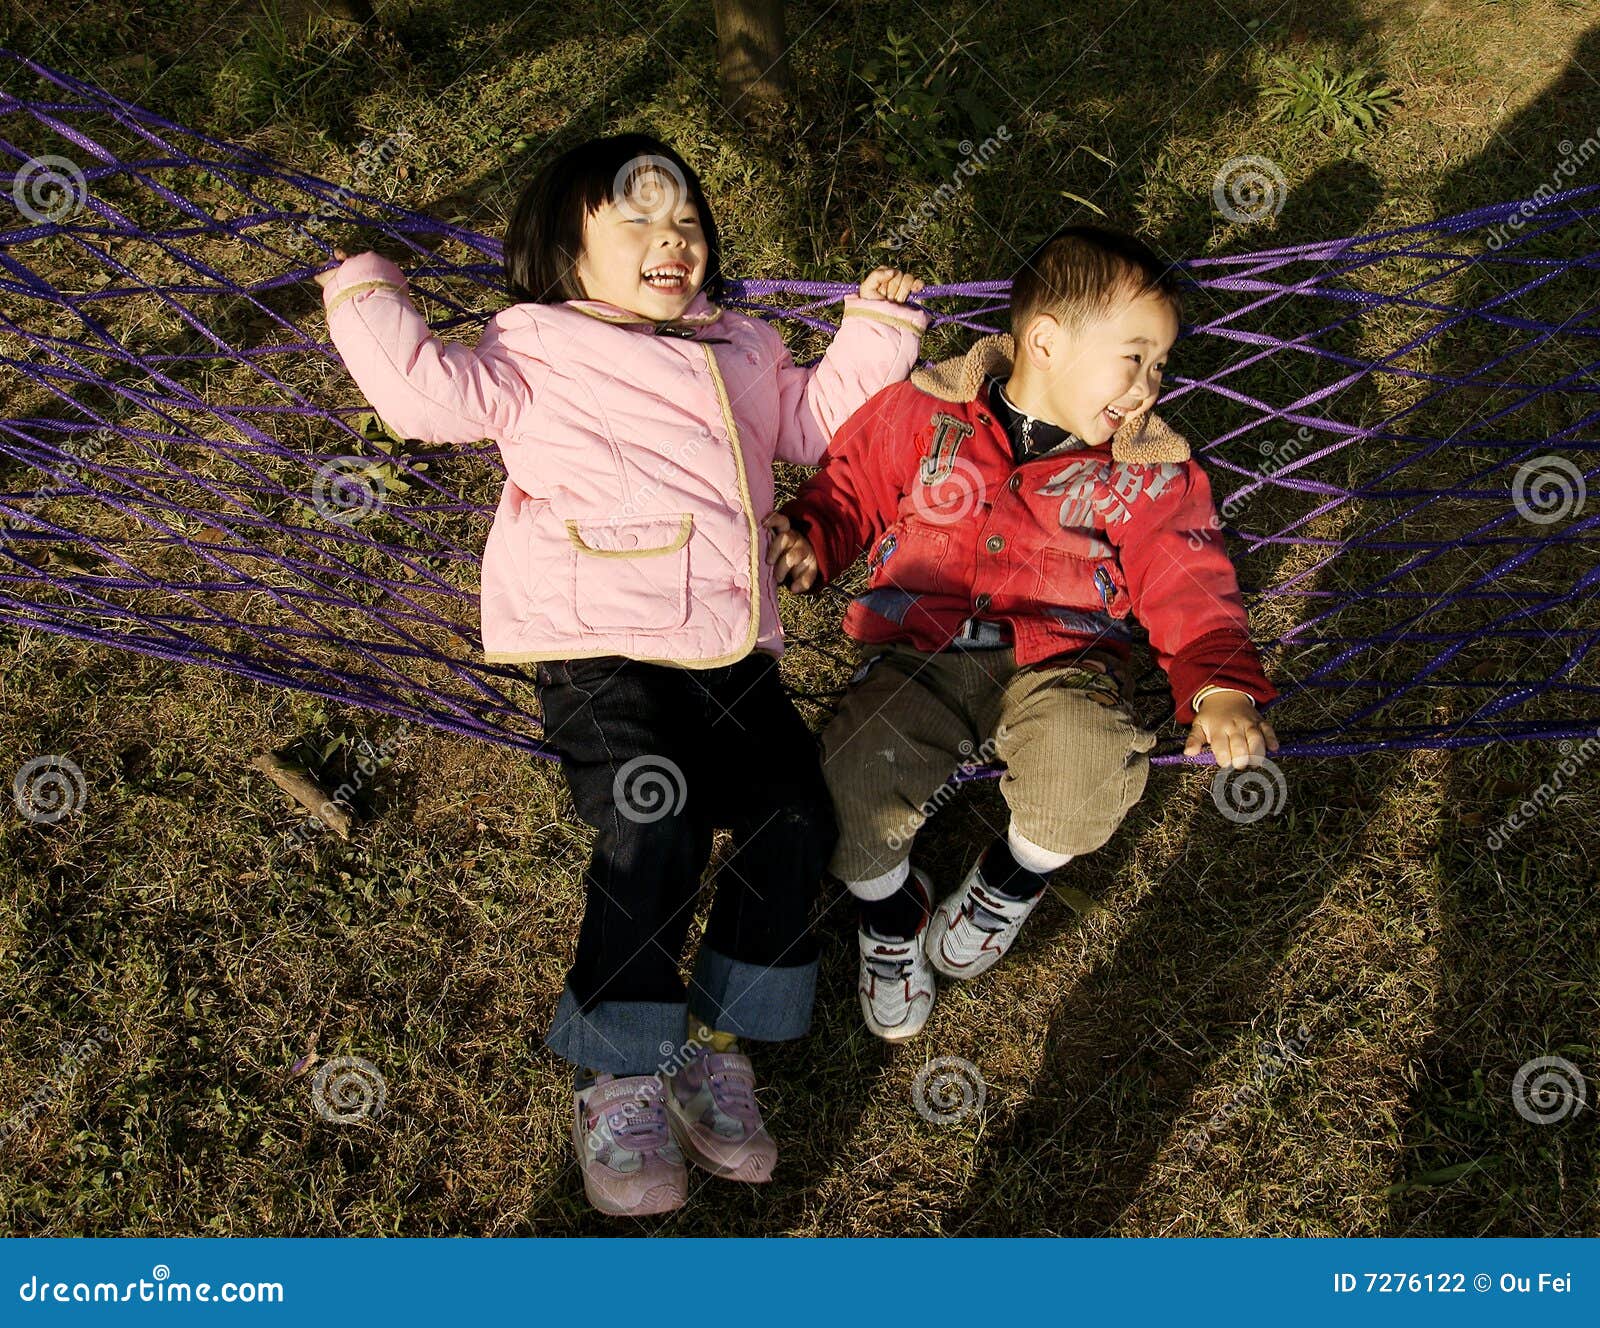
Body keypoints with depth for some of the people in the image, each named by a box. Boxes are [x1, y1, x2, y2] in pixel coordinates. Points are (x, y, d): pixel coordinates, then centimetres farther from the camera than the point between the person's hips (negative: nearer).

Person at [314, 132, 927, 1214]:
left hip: (731, 646, 6)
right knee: (654, 834, -24)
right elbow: (432, 393, 1)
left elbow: (820, 419, 35)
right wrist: (368, 297, 4)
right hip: (600, 639, -5)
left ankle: (717, 1040, 4)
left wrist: (875, 329, 29)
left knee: (795, 817, -13)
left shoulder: (742, 351, 30)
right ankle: (620, 1075, -7)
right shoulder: (538, 349, 13)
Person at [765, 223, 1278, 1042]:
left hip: (1056, 662, 1)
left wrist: (1221, 687, -14)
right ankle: (891, 912, 9)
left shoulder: (1150, 470, 8)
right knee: (850, 782, -30)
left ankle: (1012, 882, 5)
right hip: (922, 653, -1)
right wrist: (808, 540, -7)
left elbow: (1187, 587, 4)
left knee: (1095, 763, -34)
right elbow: (850, 490, 15)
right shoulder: (924, 414, 5)